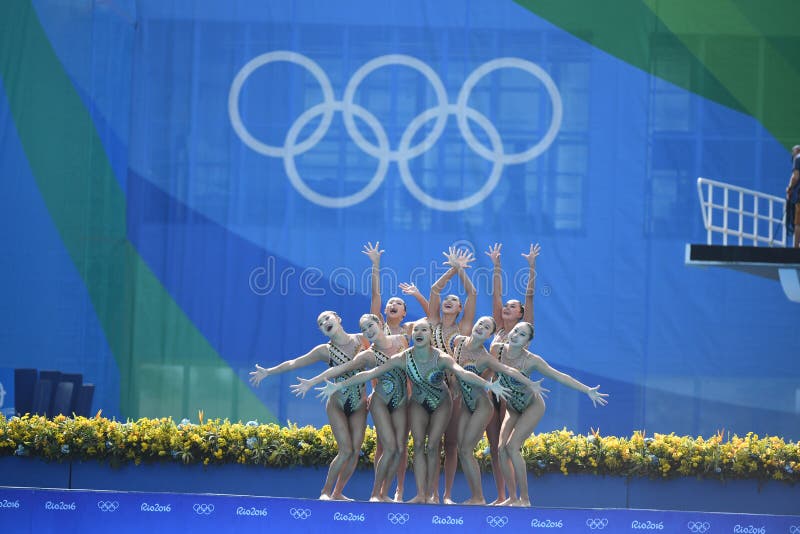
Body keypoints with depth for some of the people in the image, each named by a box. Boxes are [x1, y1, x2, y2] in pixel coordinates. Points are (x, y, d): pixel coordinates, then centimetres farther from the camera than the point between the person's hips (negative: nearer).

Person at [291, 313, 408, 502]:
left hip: (401, 403, 4)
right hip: (381, 402, -4)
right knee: (390, 447, -15)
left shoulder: (401, 340, 1)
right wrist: (312, 382, -20)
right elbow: (340, 369, -13)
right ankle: (375, 494, -5)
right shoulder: (368, 355, -9)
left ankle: (384, 493, 4)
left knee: (400, 448, -4)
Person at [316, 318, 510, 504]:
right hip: (418, 403, 2)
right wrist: (339, 386, -28)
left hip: (441, 403, -2)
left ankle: (430, 493, 3)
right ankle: (420, 494, -8)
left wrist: (487, 384, -66)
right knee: (418, 445, -8)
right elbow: (370, 374, -23)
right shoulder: (403, 359, -24)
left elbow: (462, 373, -48)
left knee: (432, 446, -8)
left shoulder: (442, 358, -30)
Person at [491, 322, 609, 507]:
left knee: (512, 446, -19)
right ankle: (512, 498, 4)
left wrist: (588, 390, -20)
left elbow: (559, 376, -19)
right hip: (513, 409, 5)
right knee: (502, 448, -6)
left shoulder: (531, 360, -25)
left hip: (532, 407, -5)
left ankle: (524, 499, -12)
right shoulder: (497, 349, -14)